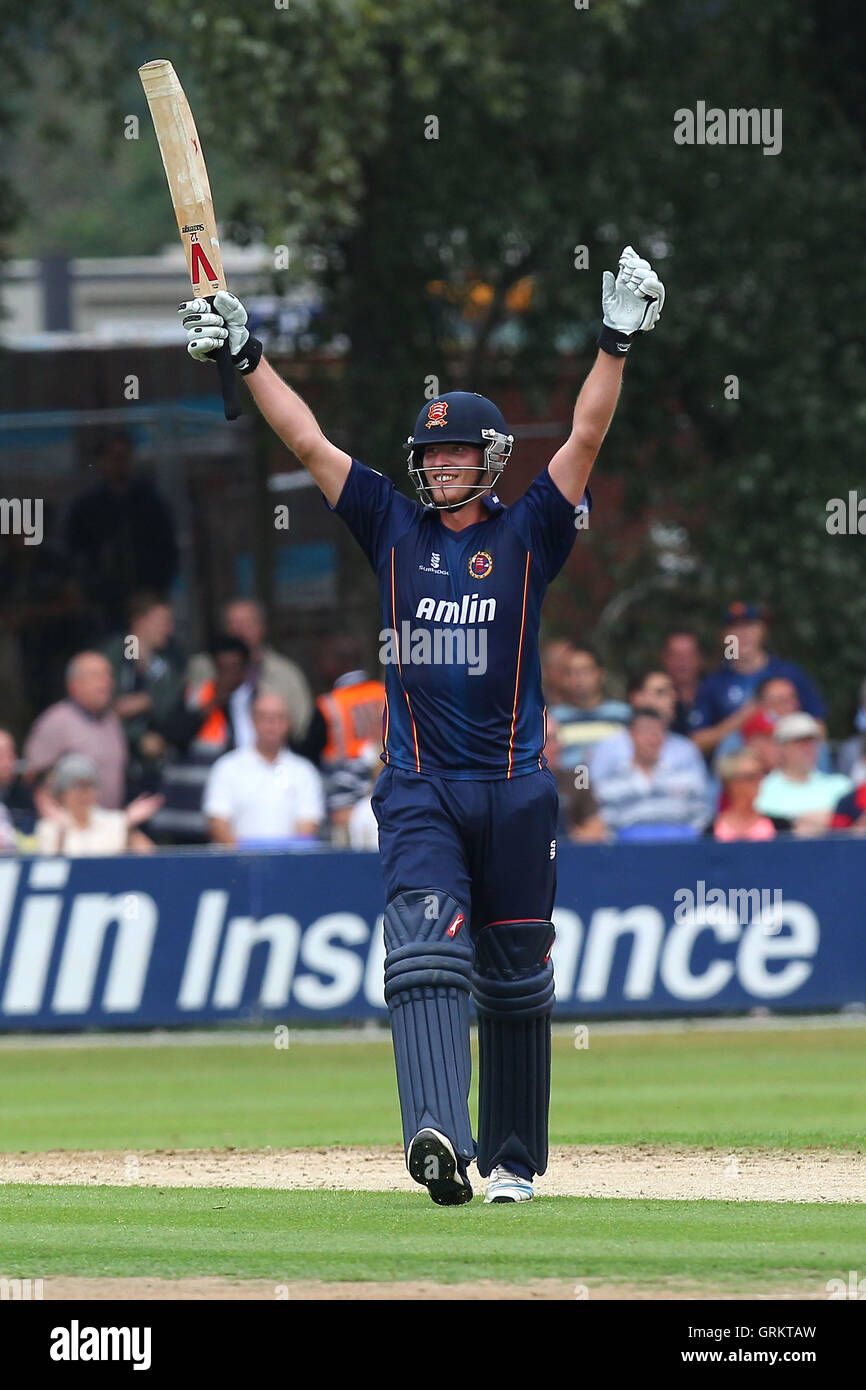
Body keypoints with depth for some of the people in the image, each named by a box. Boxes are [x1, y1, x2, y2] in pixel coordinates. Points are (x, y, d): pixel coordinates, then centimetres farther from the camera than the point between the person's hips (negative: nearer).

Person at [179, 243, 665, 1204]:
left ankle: (513, 1158, 18)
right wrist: (244, 357, 3)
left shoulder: (526, 536, 5)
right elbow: (307, 441, 7)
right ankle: (438, 1135, -35)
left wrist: (616, 345, -14)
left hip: (514, 789, 0)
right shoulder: (394, 529, 9)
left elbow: (585, 437, -4)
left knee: (514, 980, 7)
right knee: (426, 952, -19)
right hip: (419, 790, 0)